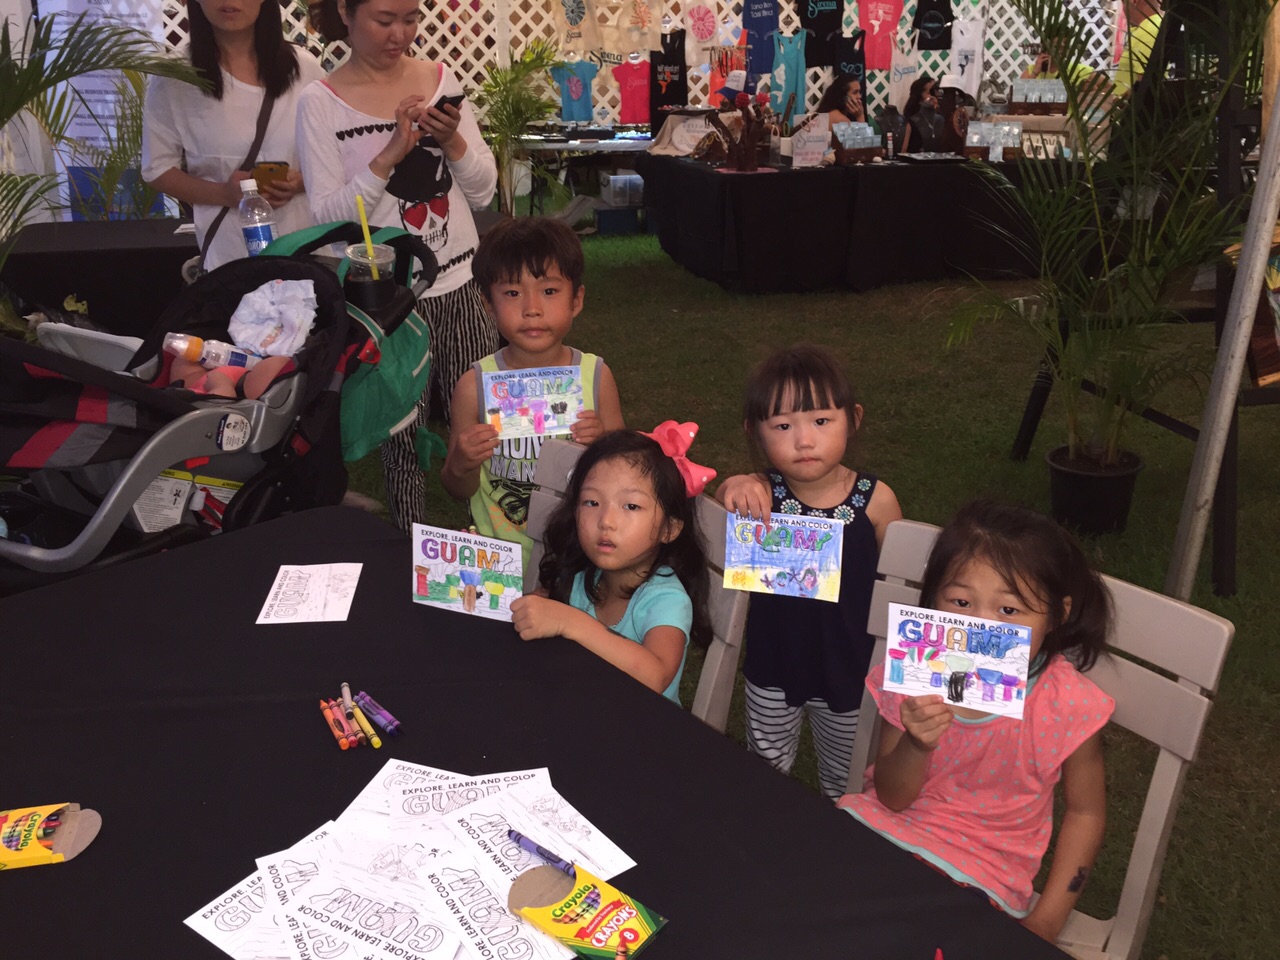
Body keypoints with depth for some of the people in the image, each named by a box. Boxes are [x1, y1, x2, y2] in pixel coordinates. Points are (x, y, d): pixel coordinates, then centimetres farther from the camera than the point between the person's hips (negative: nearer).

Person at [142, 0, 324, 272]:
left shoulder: (303, 67, 0)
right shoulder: (174, 76, -4)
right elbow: (158, 168, 1)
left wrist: (304, 181, -12)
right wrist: (224, 194, -16)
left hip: (307, 245, 2)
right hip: (230, 253, -1)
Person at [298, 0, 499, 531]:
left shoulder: (440, 79, 5)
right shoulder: (321, 103, -5)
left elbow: (483, 192, 5)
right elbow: (328, 216, -10)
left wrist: (452, 140, -14)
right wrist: (390, 154, -21)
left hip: (461, 287, 3)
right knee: (402, 442, 5)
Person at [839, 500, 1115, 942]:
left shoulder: (1067, 706, -20)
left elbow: (1085, 812, -3)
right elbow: (891, 797, -6)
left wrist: (1045, 922, -7)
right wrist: (915, 746, -28)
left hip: (984, 869, -3)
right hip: (889, 825, 3)